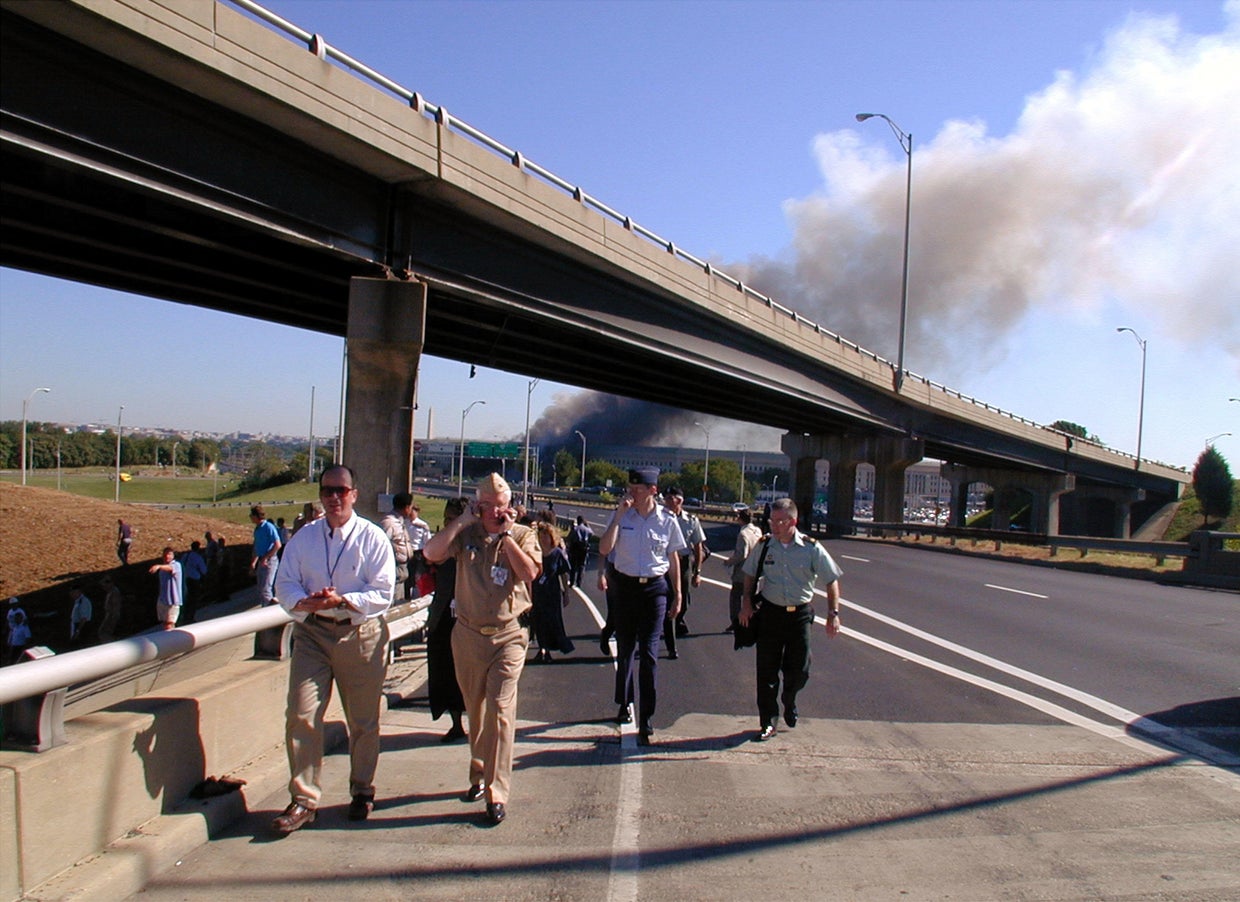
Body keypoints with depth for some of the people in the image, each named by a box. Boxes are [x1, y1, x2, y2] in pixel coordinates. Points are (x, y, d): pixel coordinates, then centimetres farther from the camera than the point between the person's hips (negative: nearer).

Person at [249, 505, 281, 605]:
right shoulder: (257, 528, 12)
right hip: (261, 562, 9)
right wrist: (253, 562, 19)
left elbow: (277, 545, -18)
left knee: (265, 588, -9)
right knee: (261, 586, 13)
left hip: (269, 561, -9)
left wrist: (265, 558, -18)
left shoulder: (269, 527, -14)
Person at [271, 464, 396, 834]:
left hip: (359, 633, -2)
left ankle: (362, 792, 29)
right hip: (311, 632, 2)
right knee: (301, 715, -6)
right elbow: (285, 584, 4)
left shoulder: (372, 537, -3)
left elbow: (383, 593, -8)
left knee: (363, 720, 9)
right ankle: (303, 800, 6)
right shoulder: (303, 537, 7)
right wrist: (304, 602, -17)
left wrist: (343, 601, -22)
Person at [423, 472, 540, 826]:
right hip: (468, 634, 3)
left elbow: (529, 573, -17)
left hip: (508, 636, -3)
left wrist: (507, 535, -13)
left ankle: (496, 793, -6)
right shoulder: (466, 534, 2)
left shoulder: (522, 535, -1)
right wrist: (464, 519, -13)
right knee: (475, 710, 15)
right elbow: (431, 553, -14)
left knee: (500, 708, -11)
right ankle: (479, 776, 33)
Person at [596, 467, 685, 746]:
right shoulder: (621, 517, -2)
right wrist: (619, 515, -17)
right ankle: (624, 704, 36)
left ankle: (646, 722, -2)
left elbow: (673, 561, 7)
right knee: (625, 649, 14)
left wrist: (677, 596, 7)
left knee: (648, 653, -7)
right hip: (626, 587, 2)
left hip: (655, 589, -2)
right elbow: (604, 549, -14)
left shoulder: (667, 522, -2)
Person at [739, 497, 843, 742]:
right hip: (770, 612, 1)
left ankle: (789, 703, 38)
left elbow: (832, 581, -1)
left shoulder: (811, 548, -8)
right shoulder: (764, 545, -3)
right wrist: (746, 602, -1)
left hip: (800, 614, -1)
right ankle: (767, 722, 17)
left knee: (799, 669, 4)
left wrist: (833, 614, -7)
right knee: (767, 670, 3)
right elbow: (750, 574, 11)